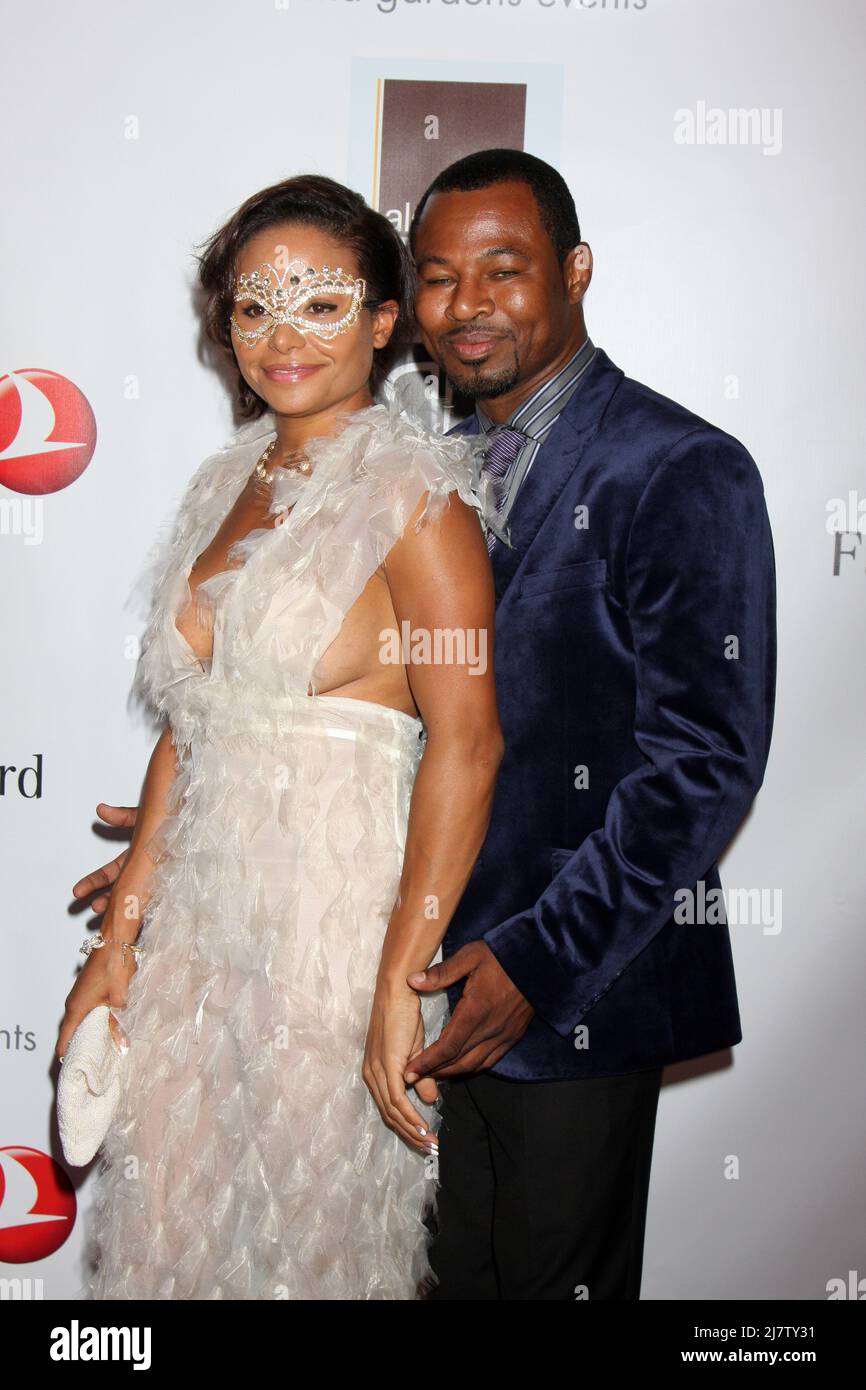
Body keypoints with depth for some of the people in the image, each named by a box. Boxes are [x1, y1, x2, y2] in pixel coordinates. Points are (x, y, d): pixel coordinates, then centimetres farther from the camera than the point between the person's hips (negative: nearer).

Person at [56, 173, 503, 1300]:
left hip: (336, 917, -6)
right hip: (199, 911, 7)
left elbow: (466, 746, -18)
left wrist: (401, 984, -21)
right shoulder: (228, 484, 10)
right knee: (168, 1226, 17)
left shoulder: (412, 493, -11)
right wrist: (118, 937, 9)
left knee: (316, 1235, 11)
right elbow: (185, 731, 10)